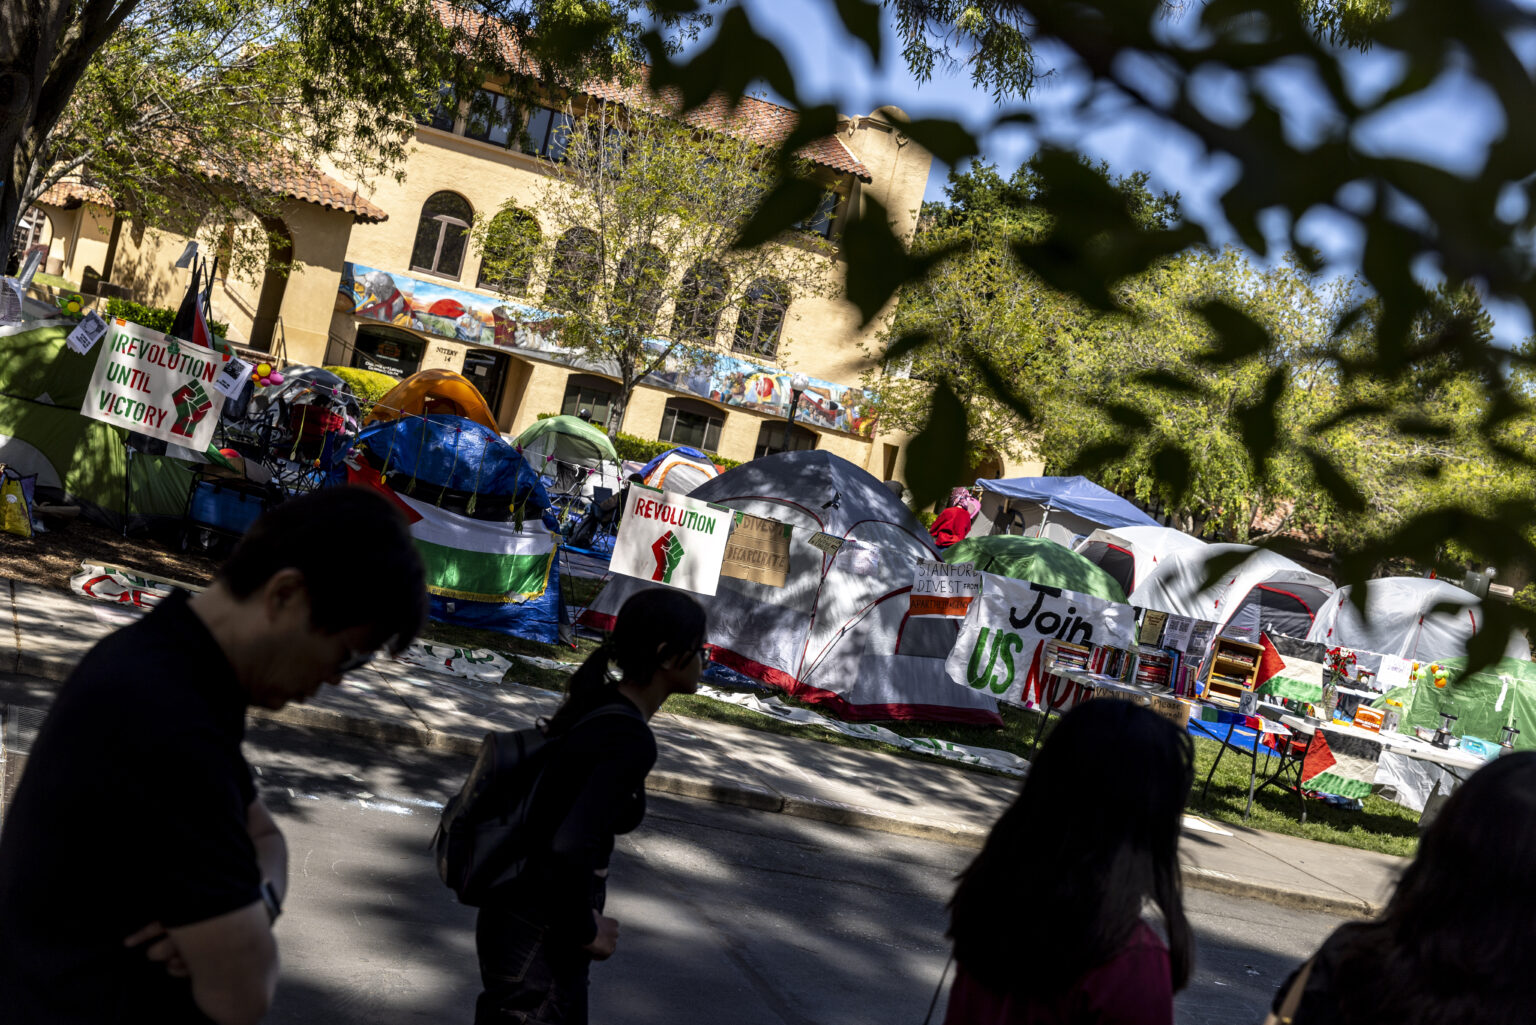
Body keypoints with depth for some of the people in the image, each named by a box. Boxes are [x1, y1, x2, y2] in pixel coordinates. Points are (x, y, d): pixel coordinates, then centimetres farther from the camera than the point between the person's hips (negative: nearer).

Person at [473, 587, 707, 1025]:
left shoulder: (597, 702, 2)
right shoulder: (631, 740, -25)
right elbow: (572, 847, -36)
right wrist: (585, 931, -19)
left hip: (519, 910, 9)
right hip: (539, 937, -9)